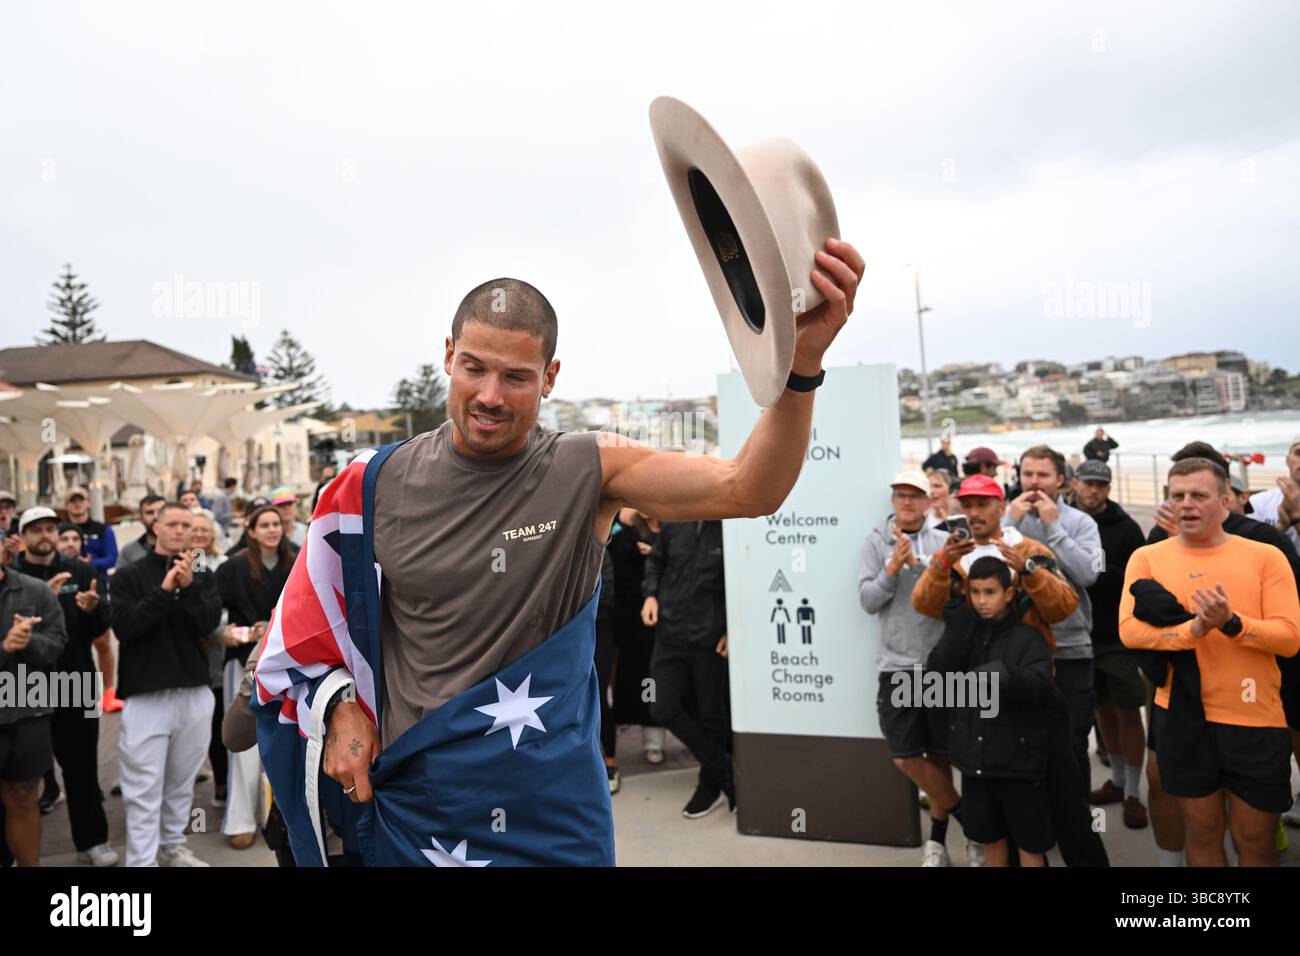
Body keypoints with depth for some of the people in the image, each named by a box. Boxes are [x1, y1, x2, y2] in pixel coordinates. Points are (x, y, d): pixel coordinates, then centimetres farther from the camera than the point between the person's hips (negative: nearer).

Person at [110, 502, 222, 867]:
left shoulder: (202, 575, 7)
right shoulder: (129, 575, 0)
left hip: (194, 693, 3)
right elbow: (123, 626, -12)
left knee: (181, 782, 14)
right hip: (145, 695, -3)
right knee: (144, 788, -3)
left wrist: (189, 586, -19)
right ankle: (142, 861, 4)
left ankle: (173, 846, 30)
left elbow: (209, 623, -6)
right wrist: (163, 591, -19)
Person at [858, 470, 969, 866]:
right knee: (905, 757, 1)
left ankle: (938, 833, 27)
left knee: (940, 754, 9)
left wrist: (917, 563, -16)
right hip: (897, 663, 1)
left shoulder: (944, 541, 2)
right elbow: (867, 600, -3)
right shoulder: (876, 542, 3)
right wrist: (892, 570, -16)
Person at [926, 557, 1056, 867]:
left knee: (1029, 840, 9)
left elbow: (1038, 685, -23)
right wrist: (959, 625, -18)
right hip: (975, 754, 4)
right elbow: (937, 670, -11)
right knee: (990, 835, 19)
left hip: (1018, 755, -4)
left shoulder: (1027, 637, -8)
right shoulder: (963, 633, 3)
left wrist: (1002, 675, -41)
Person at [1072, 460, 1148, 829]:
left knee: (1127, 713, 2)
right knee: (1102, 709, 16)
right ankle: (1117, 780, 31)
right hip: (1083, 633, 4)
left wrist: (1101, 571, -26)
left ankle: (1133, 793, 13)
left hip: (1120, 635, -4)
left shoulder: (1125, 528, -10)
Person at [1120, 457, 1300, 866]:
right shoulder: (1147, 558, -1)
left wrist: (1231, 623, -24)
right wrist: (1194, 628, -22)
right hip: (1183, 716, 1)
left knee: (1256, 842, 12)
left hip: (1256, 721, -1)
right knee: (1202, 833, 16)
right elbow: (1129, 630, -10)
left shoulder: (1265, 556, -3)